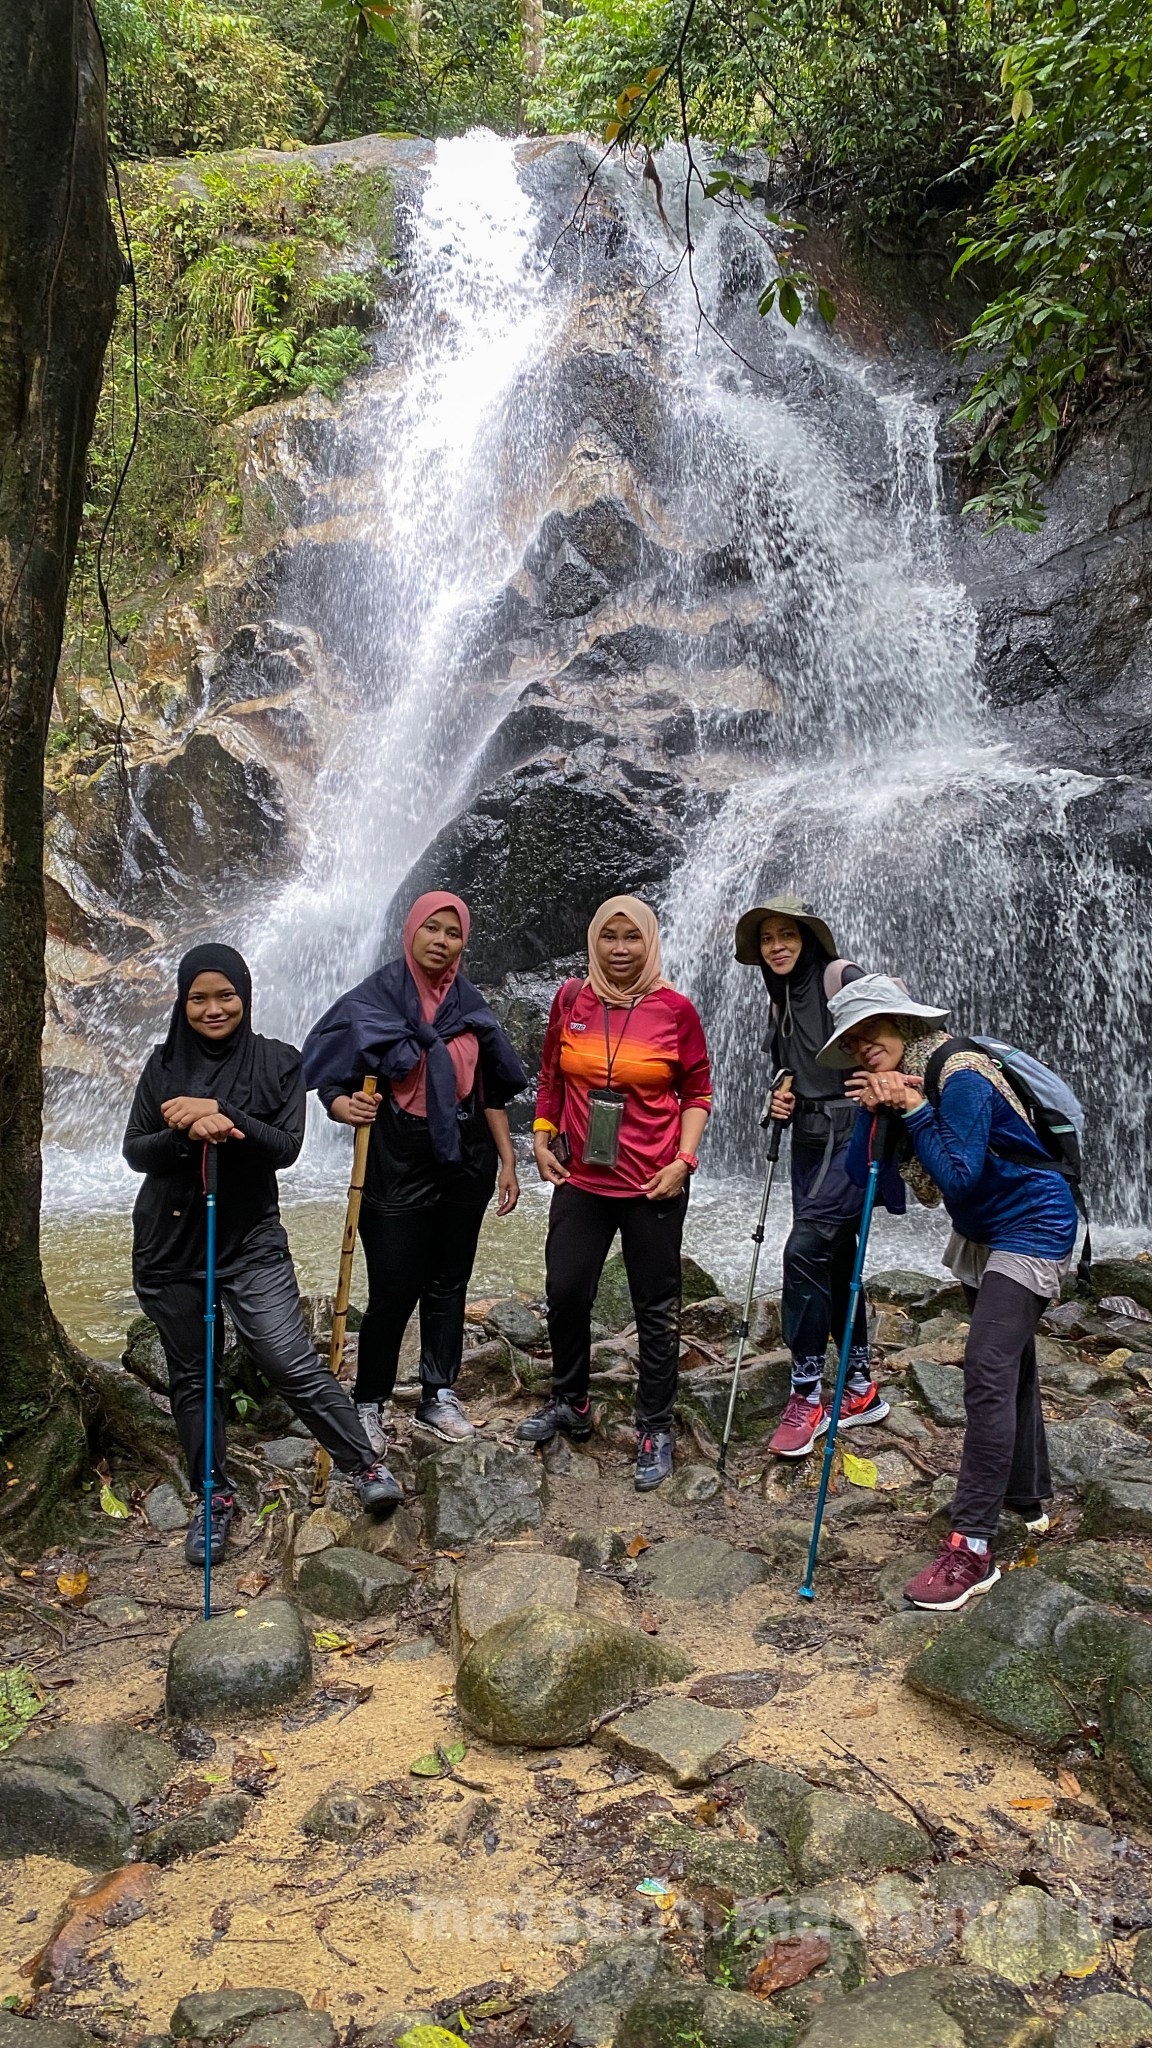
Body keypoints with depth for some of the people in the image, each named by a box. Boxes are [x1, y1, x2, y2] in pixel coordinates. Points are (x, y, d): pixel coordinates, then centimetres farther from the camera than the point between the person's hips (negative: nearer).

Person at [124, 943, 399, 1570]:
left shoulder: (277, 1062, -2)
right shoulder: (164, 1064, 3)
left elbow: (285, 1147, -11)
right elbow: (134, 1152, -2)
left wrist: (219, 1112, -24)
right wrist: (189, 1133, -21)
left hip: (251, 1240, -2)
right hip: (170, 1243, 3)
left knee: (293, 1364, -10)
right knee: (190, 1376, 10)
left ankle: (365, 1465, 7)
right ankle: (215, 1498, 26)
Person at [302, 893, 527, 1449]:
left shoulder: (470, 1004, 7)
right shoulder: (372, 1000, -8)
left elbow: (490, 1090, 11)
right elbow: (331, 1083, -10)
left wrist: (507, 1160, 8)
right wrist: (346, 1106, -33)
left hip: (465, 1159, 5)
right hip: (398, 1164, -4)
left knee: (449, 1283, 11)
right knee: (393, 1293, -3)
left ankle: (438, 1397, 24)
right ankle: (370, 1404, 14)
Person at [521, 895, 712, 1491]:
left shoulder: (675, 1009, -7)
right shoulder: (570, 1000, 1)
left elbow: (697, 1091, 0)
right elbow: (551, 1078, 14)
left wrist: (684, 1160, -9)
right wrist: (541, 1139, 5)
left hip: (653, 1185, -3)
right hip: (581, 1180, 3)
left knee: (656, 1308, 6)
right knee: (565, 1293, 9)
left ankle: (655, 1428, 20)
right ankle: (570, 1403, 32)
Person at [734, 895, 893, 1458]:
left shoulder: (842, 977, -8)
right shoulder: (780, 998, 16)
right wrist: (781, 1101, 5)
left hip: (853, 1135, -8)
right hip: (808, 1141, 8)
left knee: (805, 1248, -18)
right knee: (833, 1263, 11)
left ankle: (808, 1395, -7)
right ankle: (862, 1389, 24)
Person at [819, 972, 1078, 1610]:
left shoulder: (960, 1077, -26)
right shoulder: (894, 1083, 0)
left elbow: (959, 1174, -30)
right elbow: (862, 1174, -7)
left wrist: (914, 1110, -29)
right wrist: (872, 1108, -20)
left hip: (1030, 1227, -10)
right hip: (980, 1232, 10)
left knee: (988, 1374, -17)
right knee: (1010, 1362, 22)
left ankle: (972, 1548, -16)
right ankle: (1028, 1498, 40)